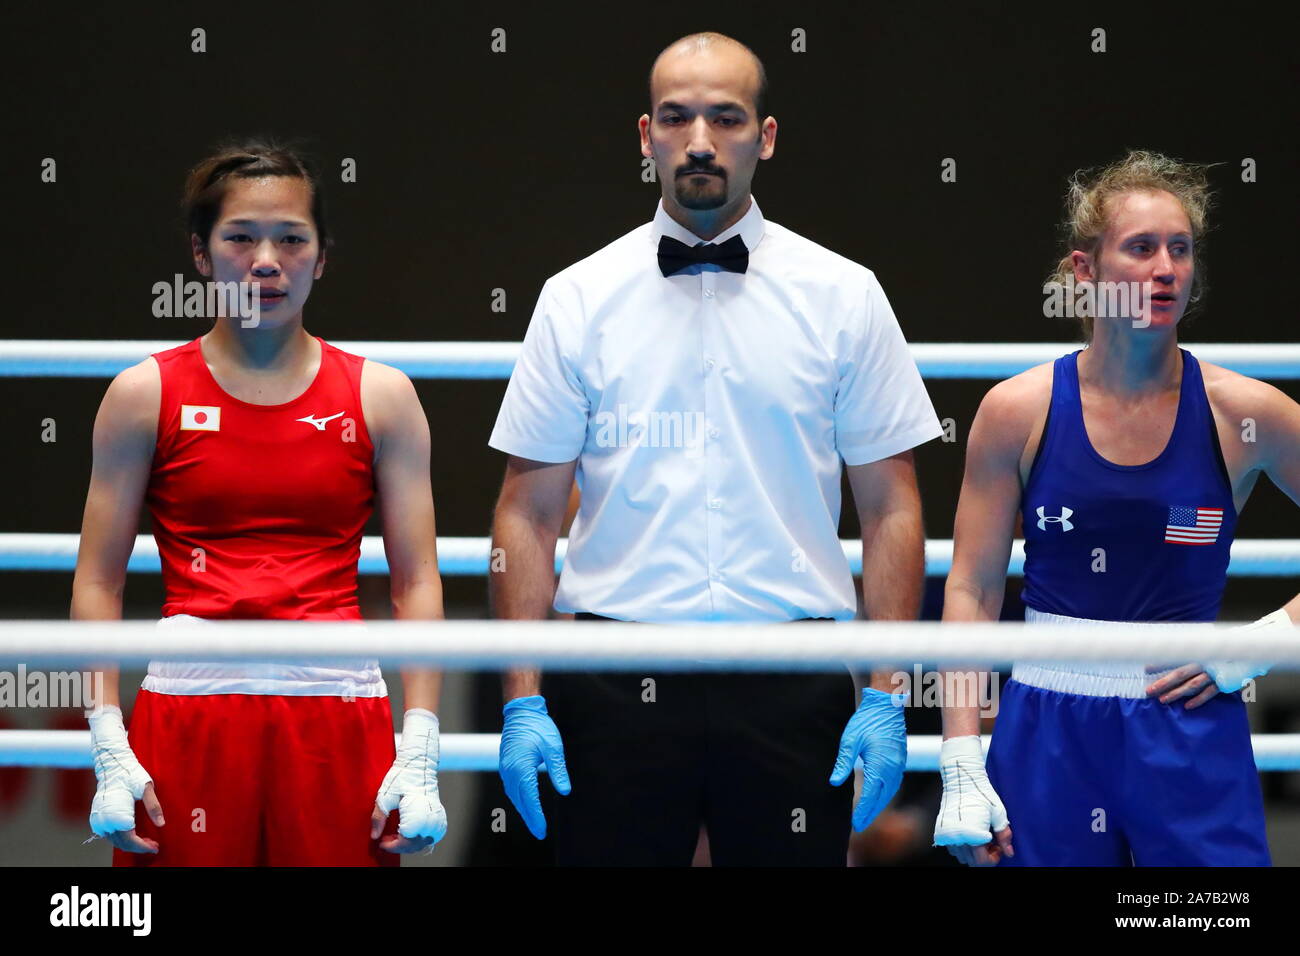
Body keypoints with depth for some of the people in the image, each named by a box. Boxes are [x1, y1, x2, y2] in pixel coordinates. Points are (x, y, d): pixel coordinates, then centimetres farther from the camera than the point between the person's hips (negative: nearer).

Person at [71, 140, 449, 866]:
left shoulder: (382, 396, 7)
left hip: (338, 714, 1)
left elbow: (418, 580, 4)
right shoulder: (147, 394, 5)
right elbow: (100, 581, 4)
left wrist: (420, 754, -4)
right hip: (190, 712, 0)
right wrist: (110, 749, -5)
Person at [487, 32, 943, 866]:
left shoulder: (844, 297, 4)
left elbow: (890, 507, 4)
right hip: (616, 689, 0)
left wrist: (887, 699, -4)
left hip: (790, 691, 0)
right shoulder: (577, 299, 5)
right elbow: (530, 513, 4)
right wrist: (523, 701, -3)